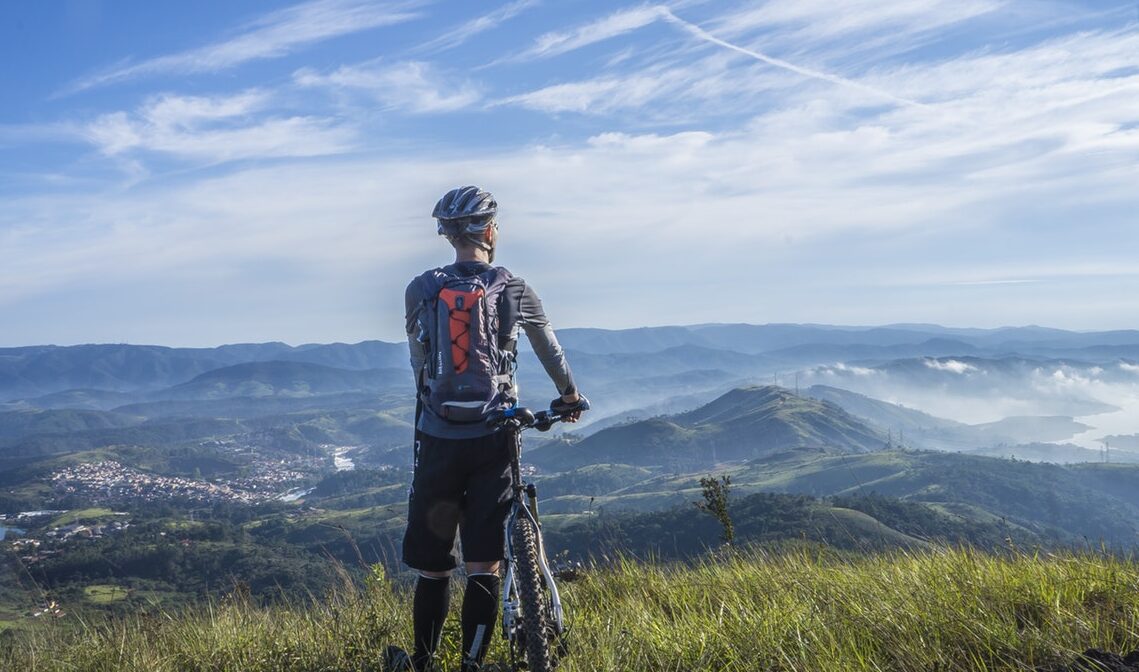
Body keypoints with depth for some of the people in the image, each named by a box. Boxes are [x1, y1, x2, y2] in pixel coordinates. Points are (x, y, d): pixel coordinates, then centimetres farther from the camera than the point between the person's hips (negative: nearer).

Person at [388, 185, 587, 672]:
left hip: (437, 441, 1)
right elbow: (550, 350, 17)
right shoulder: (513, 289, 2)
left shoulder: (419, 291, 2)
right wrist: (569, 397, 35)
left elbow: (419, 363, 13)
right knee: (484, 567, 5)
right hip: (491, 442, -1)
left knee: (432, 567, 12)